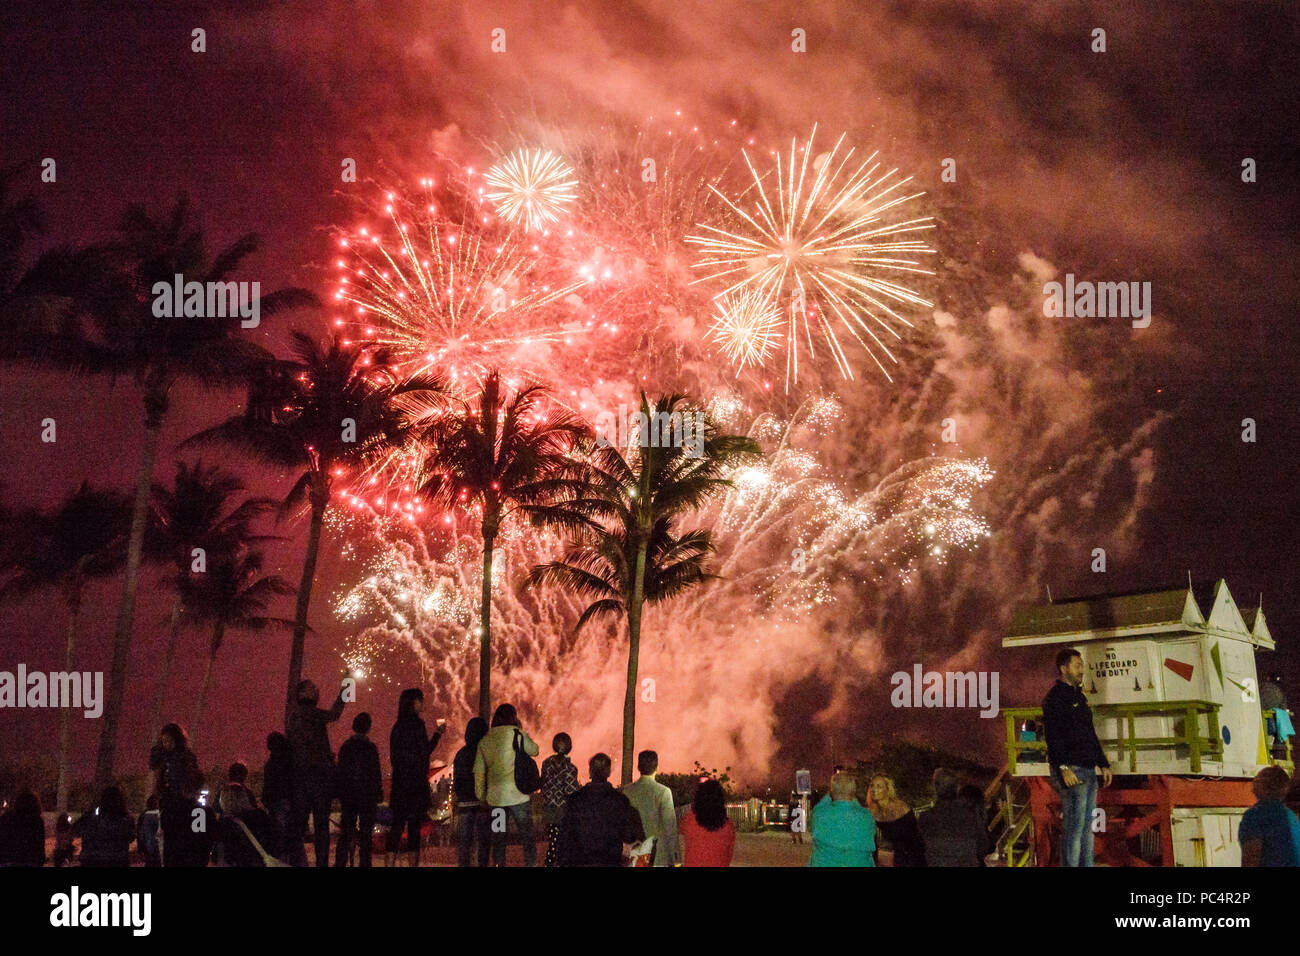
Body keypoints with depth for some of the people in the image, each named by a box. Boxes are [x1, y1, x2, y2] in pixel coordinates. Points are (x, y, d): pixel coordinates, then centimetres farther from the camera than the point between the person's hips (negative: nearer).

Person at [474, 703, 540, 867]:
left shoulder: (484, 741, 10)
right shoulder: (516, 733, -4)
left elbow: (478, 772, 9)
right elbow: (534, 750, 10)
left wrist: (481, 797, 16)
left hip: (494, 797, 4)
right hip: (517, 796, -4)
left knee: (498, 840, 8)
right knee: (527, 838, 2)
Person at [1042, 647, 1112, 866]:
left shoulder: (1079, 697, 20)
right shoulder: (1055, 697, -9)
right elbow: (1053, 736, -18)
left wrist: (1103, 764, 21)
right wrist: (1064, 768, -25)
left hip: (1088, 770, 9)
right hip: (1071, 770, -9)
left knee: (1087, 825, 10)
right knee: (1074, 826, -10)